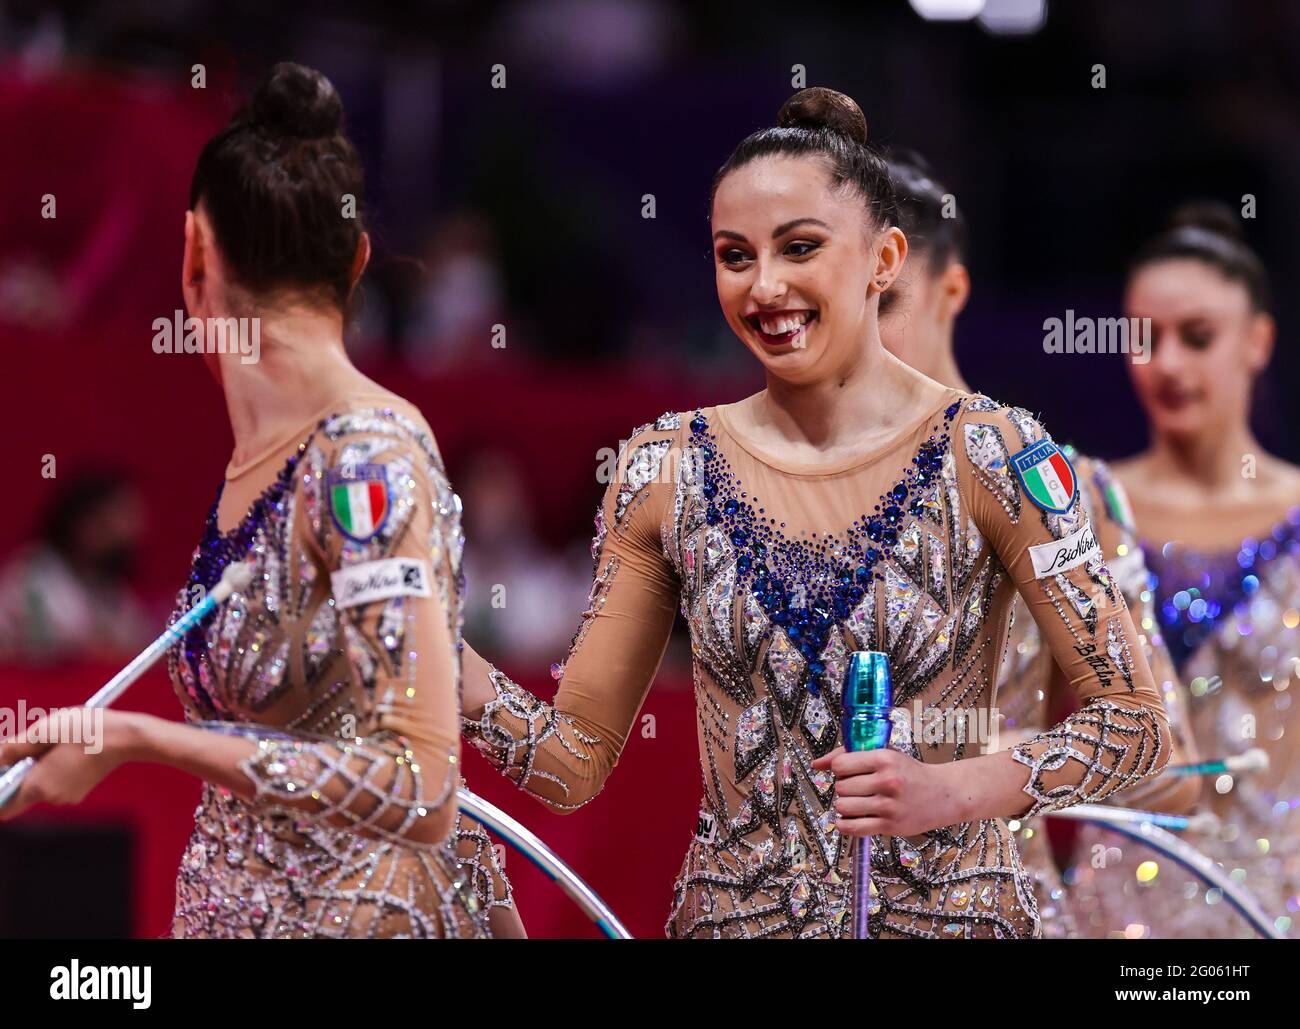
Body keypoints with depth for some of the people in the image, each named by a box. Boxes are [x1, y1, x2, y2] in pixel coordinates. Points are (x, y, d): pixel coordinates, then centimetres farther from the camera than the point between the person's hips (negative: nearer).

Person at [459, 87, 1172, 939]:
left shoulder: (987, 454, -10)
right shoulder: (666, 470, -1)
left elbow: (1137, 723, -8)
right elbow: (575, 761, 1)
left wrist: (954, 790, -23)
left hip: (948, 915, -3)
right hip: (731, 915, 3)